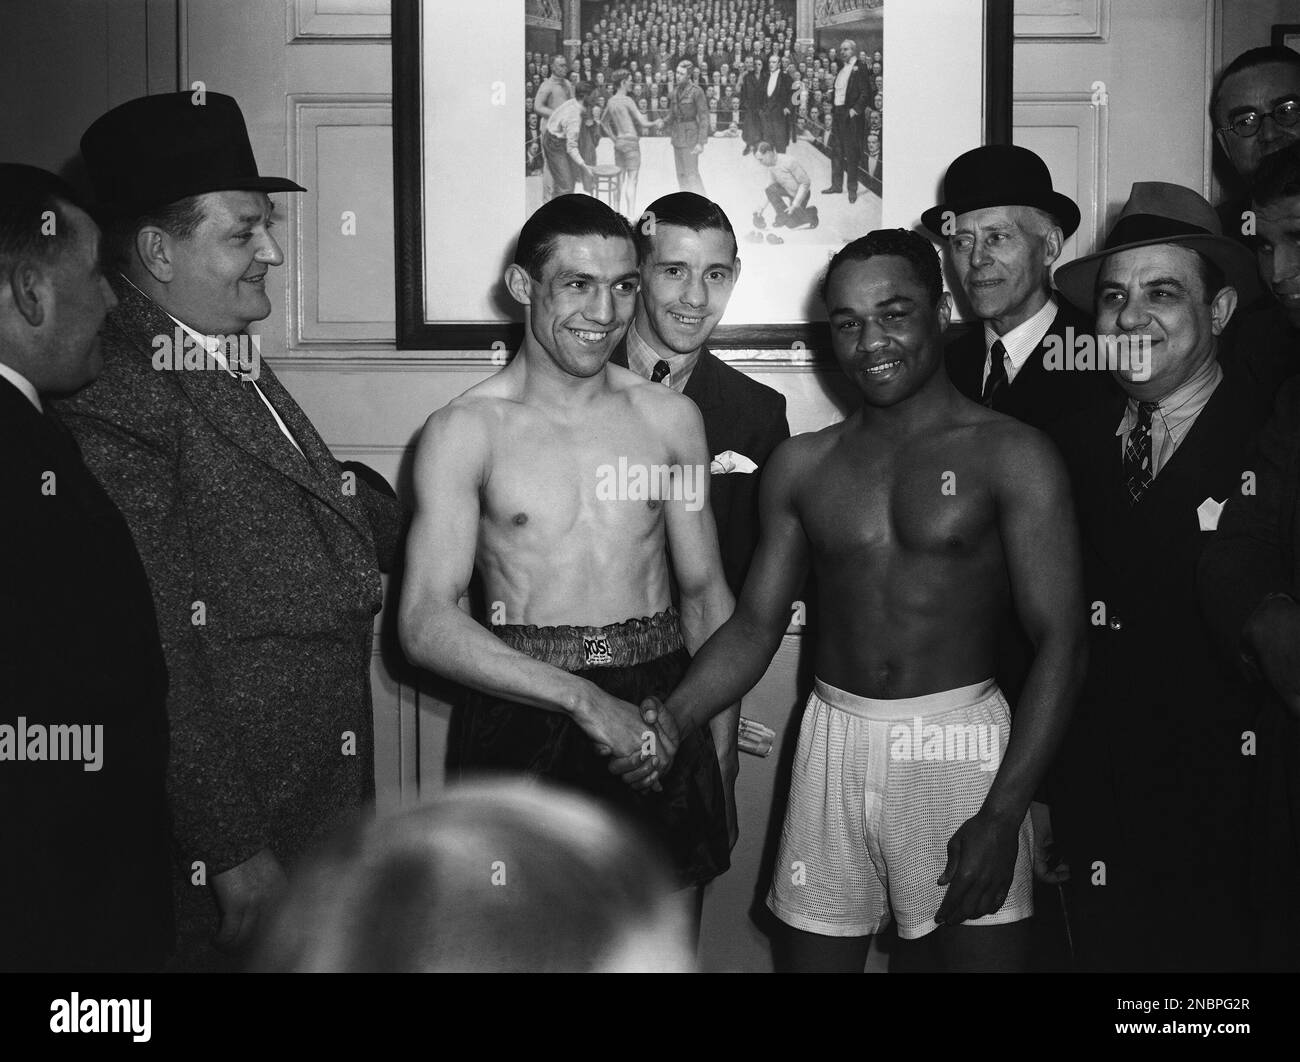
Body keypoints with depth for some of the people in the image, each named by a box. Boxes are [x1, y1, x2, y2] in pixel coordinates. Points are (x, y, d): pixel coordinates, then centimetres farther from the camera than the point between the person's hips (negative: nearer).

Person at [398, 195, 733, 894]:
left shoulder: (670, 417, 5)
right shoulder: (464, 430, -6)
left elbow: (705, 592, 11)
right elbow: (425, 621, -15)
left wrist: (723, 755, 8)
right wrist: (581, 698, -23)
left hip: (659, 724, 3)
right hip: (521, 722, -2)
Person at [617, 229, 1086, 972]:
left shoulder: (1011, 456, -4)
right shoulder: (801, 465, 8)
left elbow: (1061, 642, -8)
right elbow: (758, 623, 8)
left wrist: (1003, 817, -15)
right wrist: (673, 719, -10)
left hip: (957, 750, -3)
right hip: (832, 746, 3)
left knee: (975, 951, 3)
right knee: (812, 954, 10)